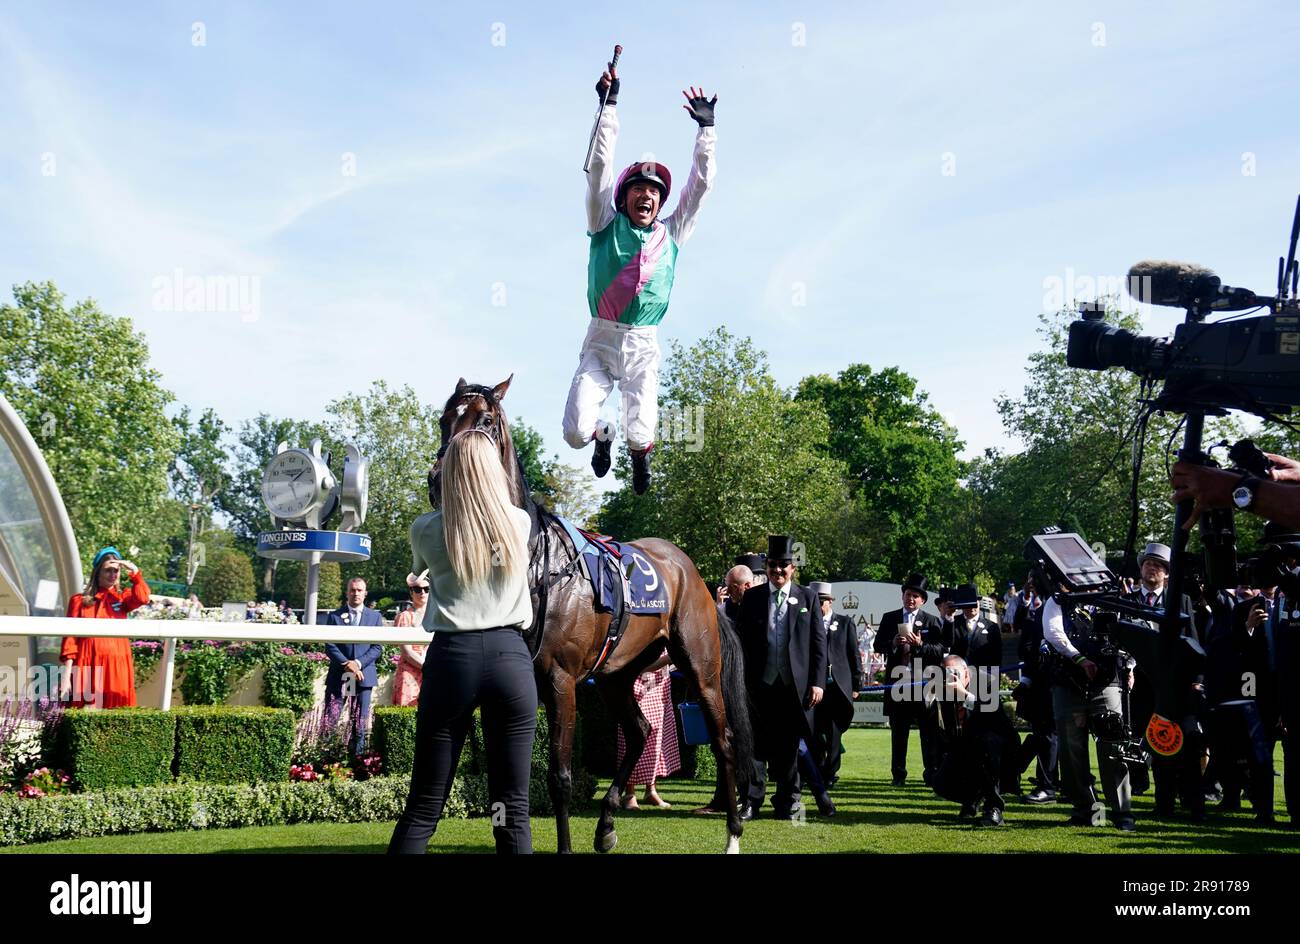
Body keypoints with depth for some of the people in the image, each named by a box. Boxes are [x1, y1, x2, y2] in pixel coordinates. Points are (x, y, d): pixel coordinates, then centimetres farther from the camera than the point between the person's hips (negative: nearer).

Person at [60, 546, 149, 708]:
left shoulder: (123, 598, 13)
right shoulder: (80, 601, 7)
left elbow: (142, 598, -10)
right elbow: (71, 638, 3)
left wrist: (135, 572, -15)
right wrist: (67, 675, -5)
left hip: (116, 668, 2)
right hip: (88, 668, -2)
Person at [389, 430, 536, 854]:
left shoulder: (426, 530, 1)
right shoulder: (520, 523, 4)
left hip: (451, 658, 0)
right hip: (511, 657, 0)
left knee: (422, 807, 5)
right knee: (512, 807, 3)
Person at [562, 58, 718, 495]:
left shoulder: (671, 234, 10)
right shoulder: (606, 226, 6)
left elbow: (699, 184, 10)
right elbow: (600, 167, 0)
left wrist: (706, 129, 6)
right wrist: (609, 106, -5)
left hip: (643, 347, 1)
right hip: (600, 340, -1)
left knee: (641, 438, -11)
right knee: (575, 433, -12)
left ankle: (637, 449, 30)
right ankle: (602, 434, 28)